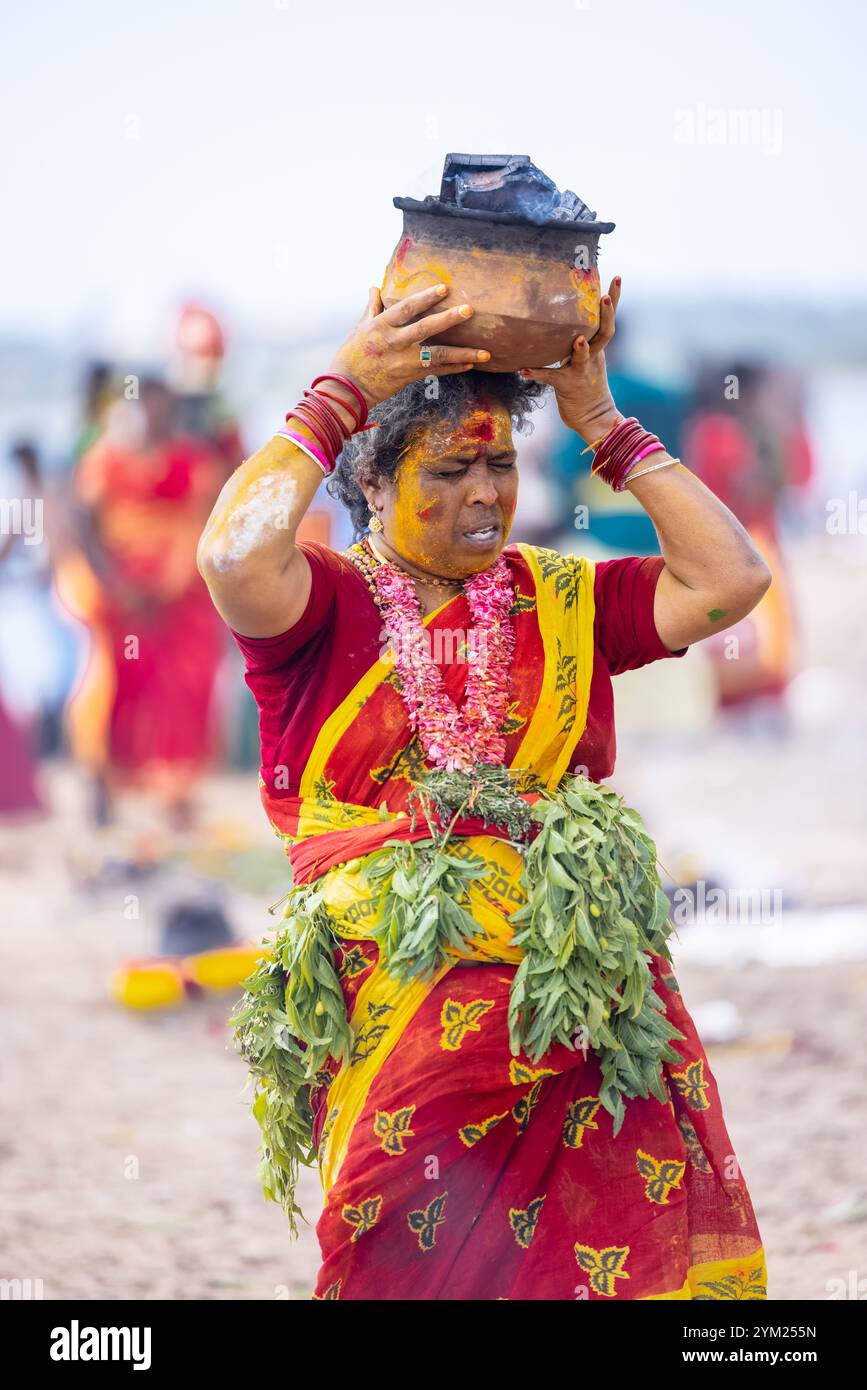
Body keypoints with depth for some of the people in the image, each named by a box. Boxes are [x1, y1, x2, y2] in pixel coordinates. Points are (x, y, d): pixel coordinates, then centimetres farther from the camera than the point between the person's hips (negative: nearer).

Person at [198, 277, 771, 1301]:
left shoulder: (563, 602, 18)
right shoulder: (326, 603, 5)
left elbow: (730, 581, 7)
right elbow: (234, 559, -18)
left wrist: (602, 423, 8)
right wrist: (343, 391, -10)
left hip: (589, 984, 3)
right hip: (403, 981, -3)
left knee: (641, 1251, -13)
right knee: (427, 1266, -17)